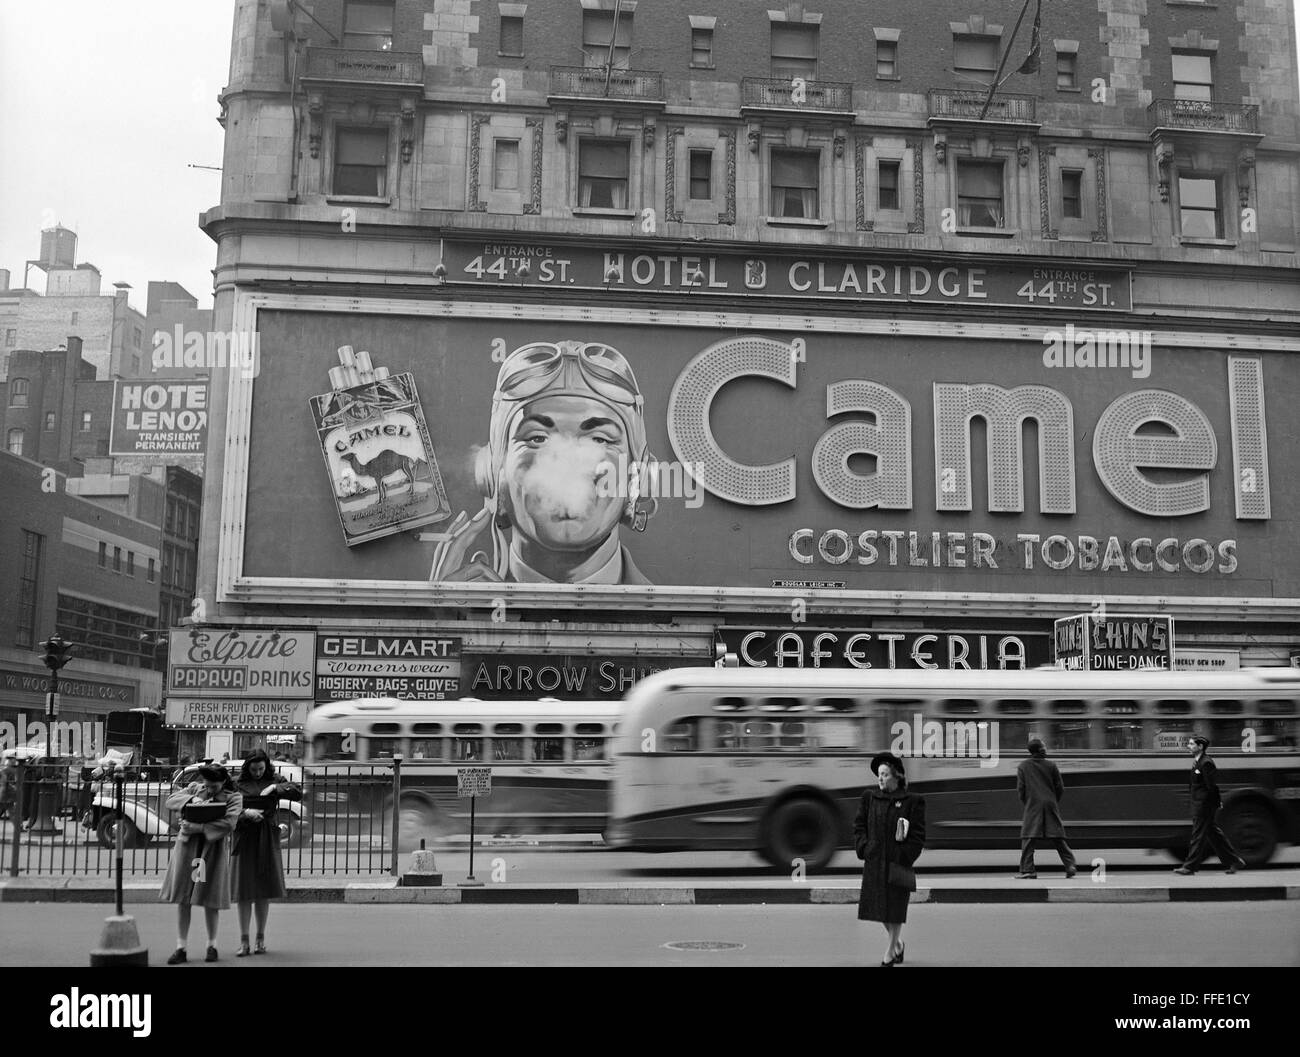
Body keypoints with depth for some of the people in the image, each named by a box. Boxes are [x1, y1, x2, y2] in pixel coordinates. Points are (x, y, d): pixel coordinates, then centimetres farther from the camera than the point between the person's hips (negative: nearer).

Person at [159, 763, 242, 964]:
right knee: (182, 898, 1)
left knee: (209, 900, 3)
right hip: (187, 847, 3)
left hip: (213, 850, -3)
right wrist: (192, 799, -13)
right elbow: (171, 800, 3)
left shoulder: (233, 797, -1)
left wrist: (200, 828, -20)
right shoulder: (194, 788, 11)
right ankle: (181, 947, 8)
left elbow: (228, 824, -14)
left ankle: (212, 945, 20)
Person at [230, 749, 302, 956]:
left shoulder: (274, 780, 8)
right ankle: (244, 941, 4)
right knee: (244, 890, -2)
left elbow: (298, 793, -1)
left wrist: (274, 788, -12)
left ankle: (261, 938, 14)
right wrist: (246, 812, -24)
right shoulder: (238, 783, 1)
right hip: (245, 838, -2)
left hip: (268, 838, 2)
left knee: (265, 889, 5)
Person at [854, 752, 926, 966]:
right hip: (874, 860, 4)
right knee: (878, 905, 9)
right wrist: (864, 847, -4)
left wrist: (905, 857, -12)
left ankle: (890, 952, 15)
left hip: (898, 861, -4)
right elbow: (859, 825, 10)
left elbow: (918, 835, -4)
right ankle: (897, 943, 31)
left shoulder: (913, 801, -4)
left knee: (895, 907, 2)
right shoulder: (869, 798, 6)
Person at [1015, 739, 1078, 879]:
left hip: (1032, 806, -2)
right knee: (1057, 837, 7)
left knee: (1028, 838, -3)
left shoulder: (1023, 766, 2)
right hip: (1051, 804, 2)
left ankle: (1027, 869, -10)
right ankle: (1070, 865, 3)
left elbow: (1020, 788, 0)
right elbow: (1060, 788, 5)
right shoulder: (1051, 765, 3)